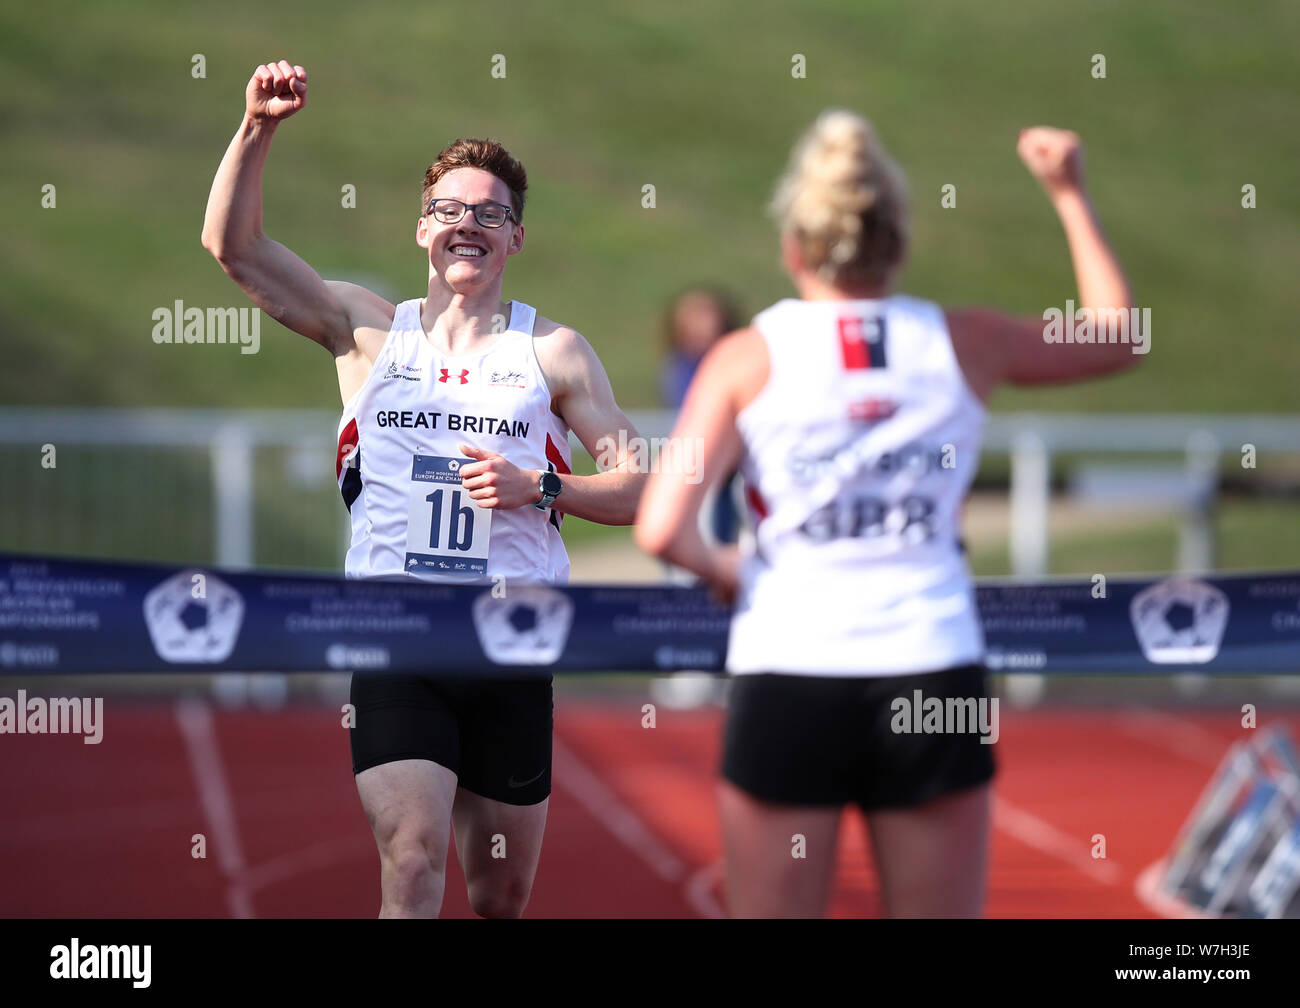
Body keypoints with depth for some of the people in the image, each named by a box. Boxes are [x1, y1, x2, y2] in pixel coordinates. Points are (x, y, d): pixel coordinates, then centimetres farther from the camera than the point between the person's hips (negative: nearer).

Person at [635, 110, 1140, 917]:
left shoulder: (749, 358, -1)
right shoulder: (964, 343, 4)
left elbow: (663, 530, -9)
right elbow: (1118, 341, 22)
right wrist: (1071, 195, 30)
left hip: (787, 681, -1)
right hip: (935, 679, 1)